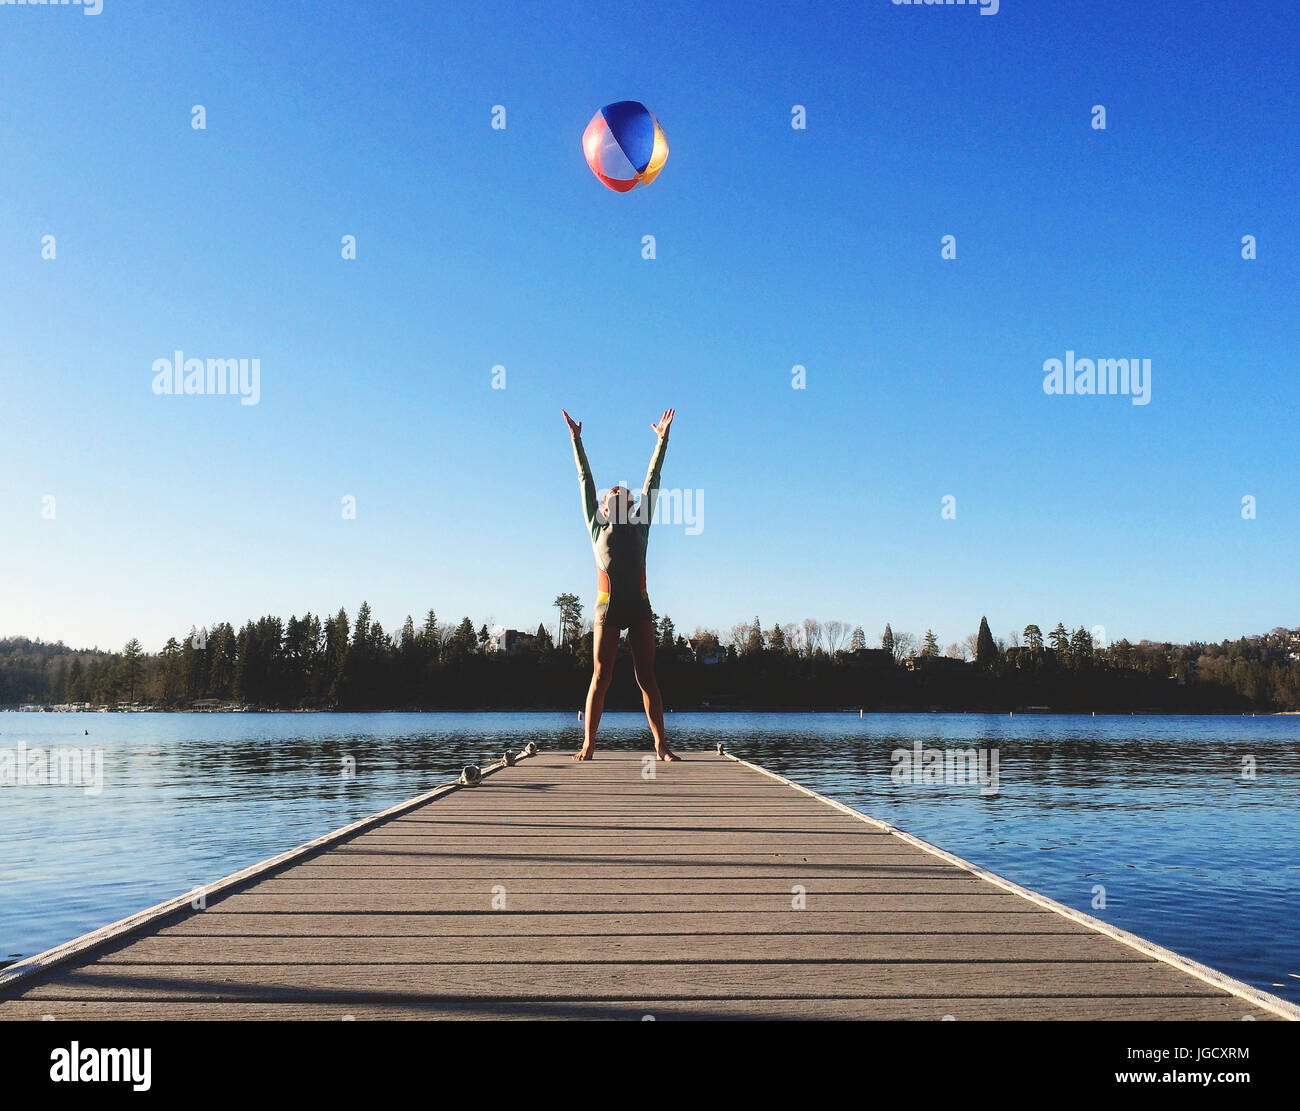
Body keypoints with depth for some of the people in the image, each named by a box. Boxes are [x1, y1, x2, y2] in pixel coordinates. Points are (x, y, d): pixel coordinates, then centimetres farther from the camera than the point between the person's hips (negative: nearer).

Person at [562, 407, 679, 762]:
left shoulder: (640, 526, 15)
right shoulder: (597, 528, 12)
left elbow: (652, 480, 18)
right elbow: (585, 481, 15)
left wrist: (662, 439, 20)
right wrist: (576, 439, 18)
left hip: (639, 607, 2)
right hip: (608, 607, -1)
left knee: (647, 677, 1)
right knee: (600, 677, -1)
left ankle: (661, 745, 0)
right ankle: (588, 745, 2)